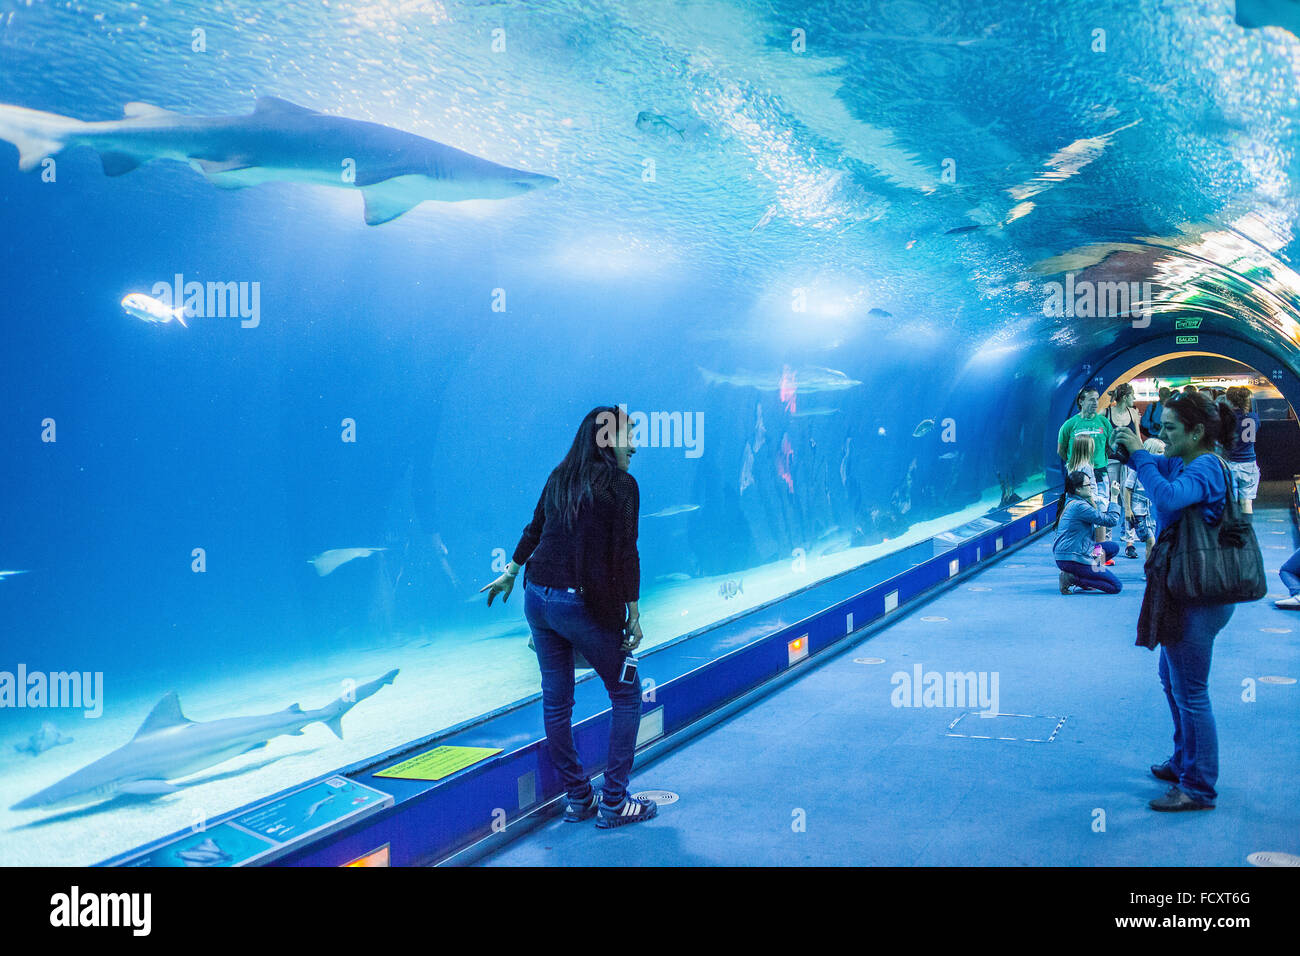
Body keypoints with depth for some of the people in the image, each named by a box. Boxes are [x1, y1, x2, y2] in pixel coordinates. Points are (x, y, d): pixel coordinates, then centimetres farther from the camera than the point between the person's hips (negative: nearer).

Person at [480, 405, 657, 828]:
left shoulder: (560, 477, 10)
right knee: (626, 697, 9)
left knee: (556, 701, 13)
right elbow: (625, 554, -12)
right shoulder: (621, 485, -8)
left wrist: (510, 574, 35)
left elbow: (534, 530, 21)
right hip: (584, 604, -6)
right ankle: (613, 803, 9)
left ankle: (578, 798, 23)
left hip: (538, 598, 7)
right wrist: (633, 615, -6)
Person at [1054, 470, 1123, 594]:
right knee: (1116, 587, -4)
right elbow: (1111, 521, -17)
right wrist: (1114, 497, -10)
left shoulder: (1069, 501, 10)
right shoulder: (1079, 506, -20)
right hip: (1072, 559, -10)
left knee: (1113, 547, 22)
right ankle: (1072, 578, -8)